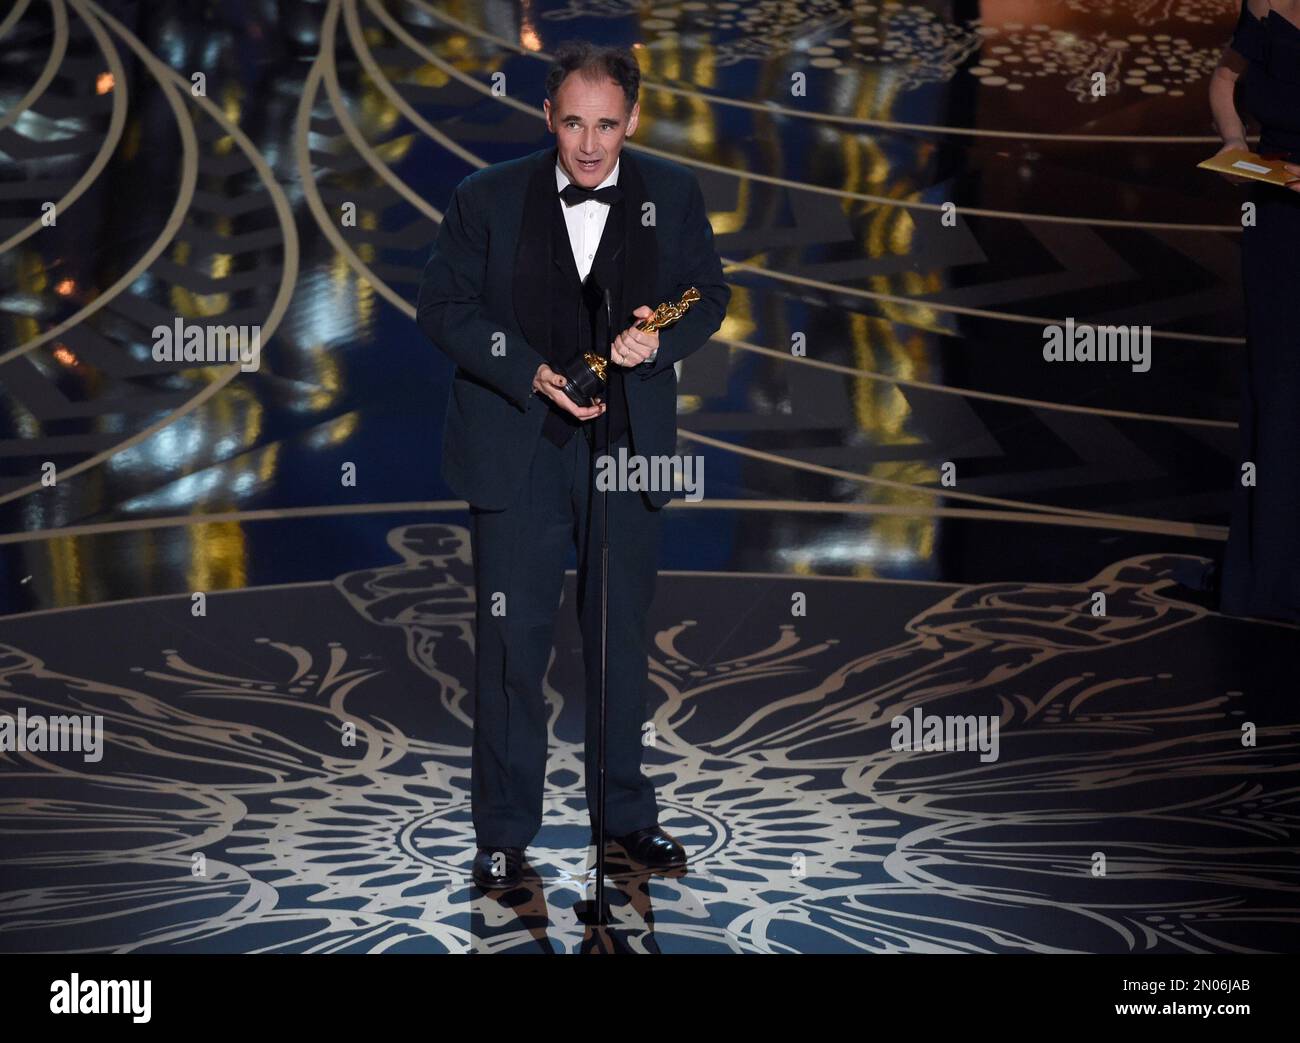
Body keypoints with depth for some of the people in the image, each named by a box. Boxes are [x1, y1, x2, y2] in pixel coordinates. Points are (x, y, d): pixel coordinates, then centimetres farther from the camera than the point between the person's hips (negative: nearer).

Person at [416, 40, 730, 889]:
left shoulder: (672, 195, 1)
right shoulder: (488, 199, -3)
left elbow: (711, 294, 8)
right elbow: (442, 307, -2)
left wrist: (660, 339, -15)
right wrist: (531, 374, -16)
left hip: (629, 448, 2)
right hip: (518, 452, -2)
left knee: (623, 634, 13)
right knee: (512, 640, 0)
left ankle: (627, 810, 28)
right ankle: (504, 832, 12)